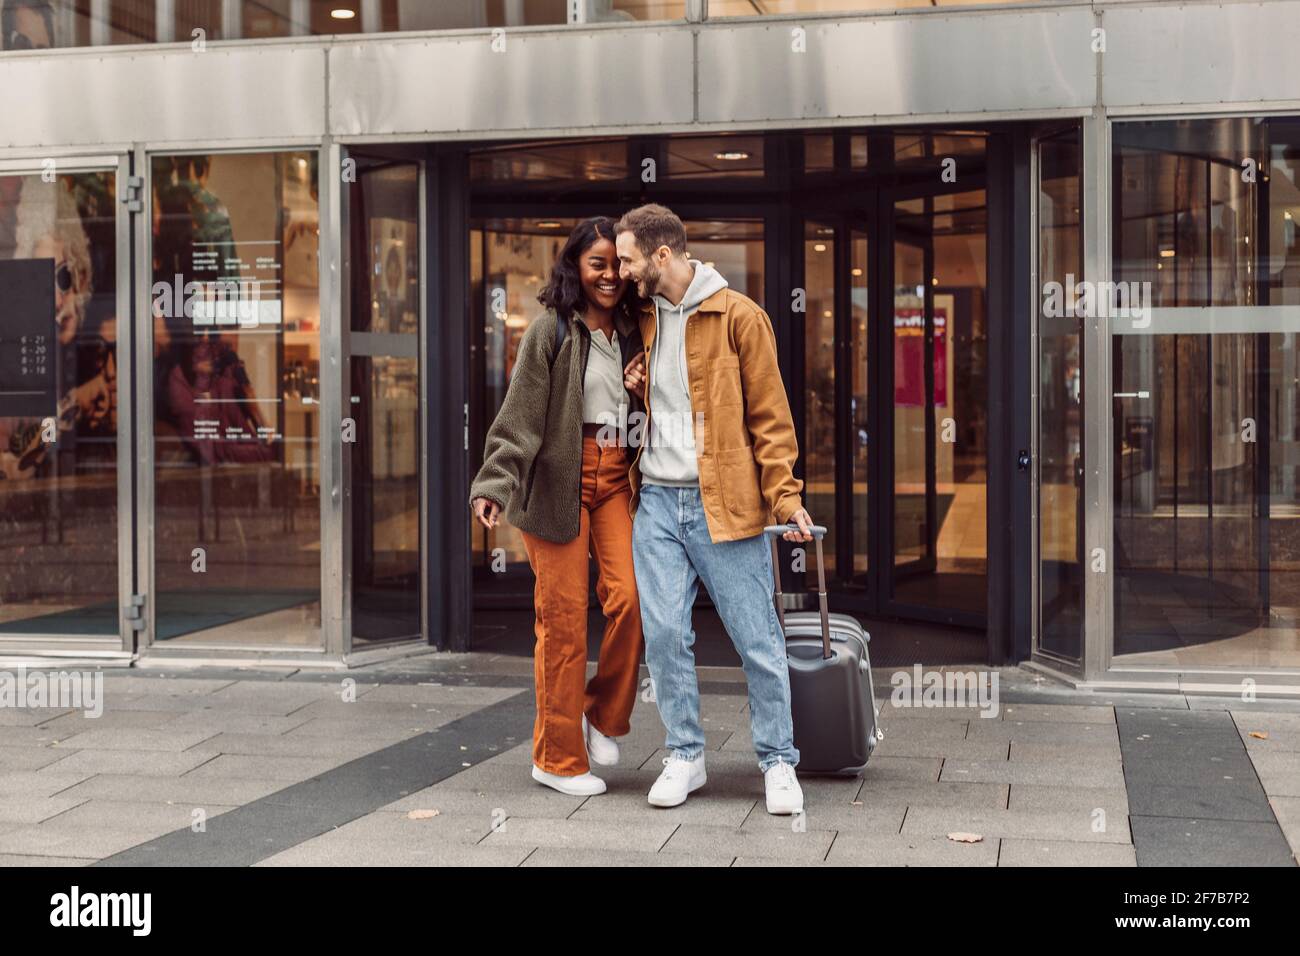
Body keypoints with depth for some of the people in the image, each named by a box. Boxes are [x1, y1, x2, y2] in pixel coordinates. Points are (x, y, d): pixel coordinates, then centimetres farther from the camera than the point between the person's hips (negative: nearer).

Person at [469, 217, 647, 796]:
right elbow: (519, 415, -11)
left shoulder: (631, 331, 13)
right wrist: (495, 483, -21)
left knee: (629, 597, -11)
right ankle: (558, 758, 10)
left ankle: (602, 716, 14)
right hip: (559, 479, -5)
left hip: (617, 477, 5)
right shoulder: (551, 330, -4)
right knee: (563, 613, -2)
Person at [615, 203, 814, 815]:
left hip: (723, 502, -5)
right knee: (663, 634, 3)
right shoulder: (643, 318, 13)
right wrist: (635, 388, 4)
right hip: (656, 500, 5)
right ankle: (684, 755, 18)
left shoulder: (738, 316, -5)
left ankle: (778, 761, 14)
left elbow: (769, 414, -5)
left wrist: (785, 496, -13)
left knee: (757, 639, 0)